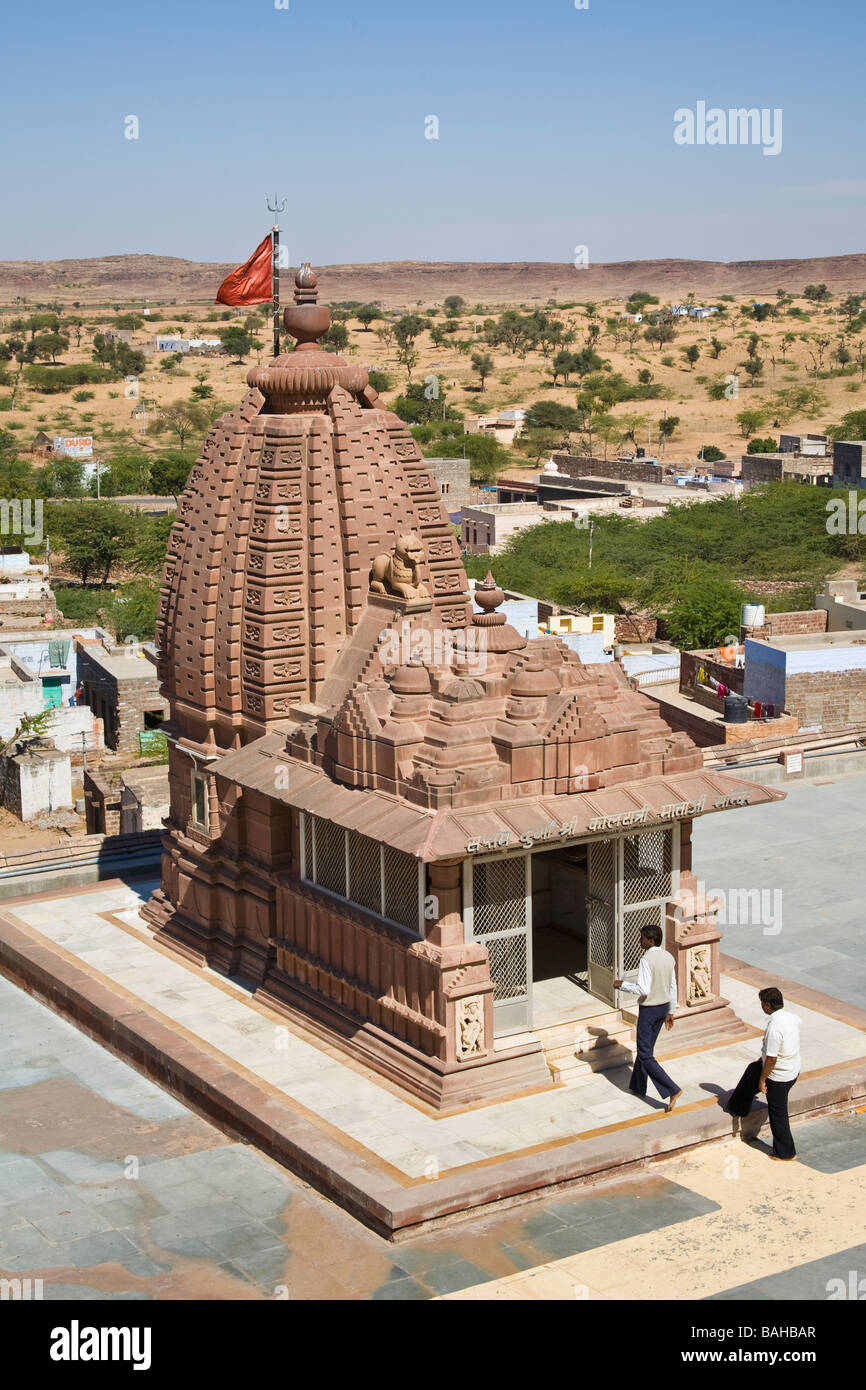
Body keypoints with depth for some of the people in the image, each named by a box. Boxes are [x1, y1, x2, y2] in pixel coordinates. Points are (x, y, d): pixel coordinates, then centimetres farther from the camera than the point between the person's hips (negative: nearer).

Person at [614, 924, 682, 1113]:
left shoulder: (647, 960, -22)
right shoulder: (668, 957, 3)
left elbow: (643, 989, -26)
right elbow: (673, 987, 9)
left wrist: (622, 984, -12)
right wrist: (671, 1012, 18)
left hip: (649, 1009, -8)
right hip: (664, 1007, 9)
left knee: (645, 1056, -3)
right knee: (645, 1048, 23)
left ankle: (672, 1090, -12)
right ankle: (638, 1086, 34)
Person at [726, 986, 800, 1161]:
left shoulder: (774, 1027, -32)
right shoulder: (793, 1017, -5)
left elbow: (771, 1058, -28)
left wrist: (762, 1079, -14)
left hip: (778, 1078, -9)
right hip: (793, 1069, 9)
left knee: (778, 1114, 9)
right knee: (752, 1070, 28)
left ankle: (785, 1153, 25)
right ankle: (738, 1109, 46)